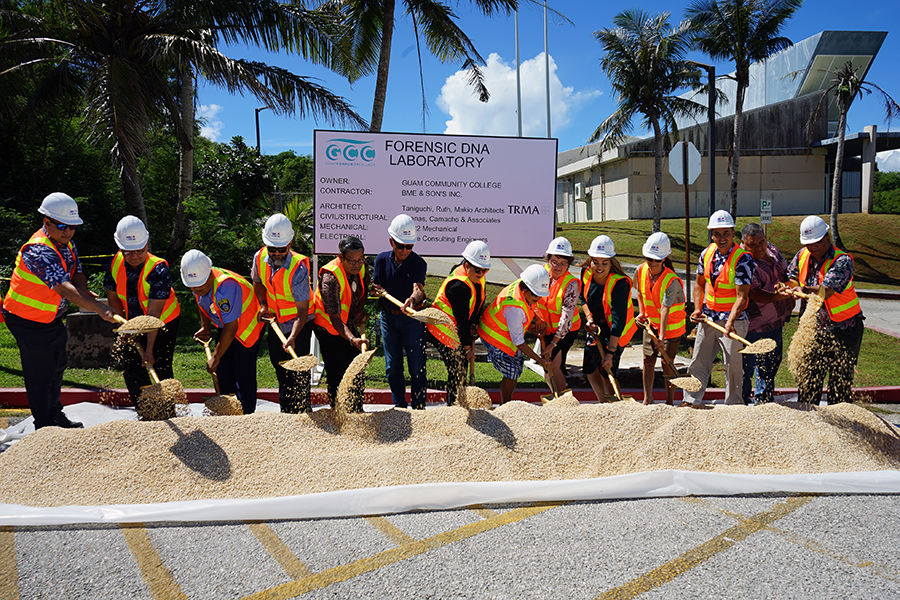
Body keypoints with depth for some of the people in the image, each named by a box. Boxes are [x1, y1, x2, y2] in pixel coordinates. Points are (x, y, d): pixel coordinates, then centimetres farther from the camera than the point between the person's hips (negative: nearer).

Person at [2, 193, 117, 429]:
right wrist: (98, 308, -51)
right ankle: (44, 427, 20)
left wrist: (83, 291, -23)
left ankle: (55, 415, 42)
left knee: (56, 367, 23)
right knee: (39, 376, 3)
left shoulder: (65, 242, -1)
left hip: (52, 319, 9)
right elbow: (63, 288, -42)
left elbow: (76, 274, 0)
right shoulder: (38, 250, -31)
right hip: (29, 323, -9)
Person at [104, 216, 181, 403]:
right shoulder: (115, 264, -13)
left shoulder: (158, 269, -29)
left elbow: (154, 314, -31)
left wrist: (149, 349, -31)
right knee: (129, 365, 3)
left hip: (165, 322, -5)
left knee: (161, 369, -7)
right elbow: (113, 299, 2)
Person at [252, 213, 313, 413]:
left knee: (298, 374, -8)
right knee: (281, 372, 15)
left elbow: (302, 310, -28)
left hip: (298, 324, -6)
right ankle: (286, 415, 29)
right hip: (274, 324, 6)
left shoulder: (298, 268, -27)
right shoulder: (260, 258, -11)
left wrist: (293, 337, -40)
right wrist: (263, 305, -5)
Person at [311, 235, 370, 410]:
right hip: (329, 329, -7)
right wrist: (352, 339, -47)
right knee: (338, 376, -8)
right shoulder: (330, 278, -32)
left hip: (350, 326, 7)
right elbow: (335, 317, -35)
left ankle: (357, 412, 28)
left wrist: (361, 318, 5)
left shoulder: (362, 267, -10)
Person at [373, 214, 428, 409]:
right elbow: (375, 286, 9)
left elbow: (418, 287, -29)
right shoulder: (382, 260, -1)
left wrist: (412, 299, -51)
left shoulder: (418, 263, -12)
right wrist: (378, 290, -15)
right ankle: (400, 407, 25)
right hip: (388, 318, 3)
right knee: (392, 367, 10)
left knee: (417, 367, -2)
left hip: (412, 318, -3)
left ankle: (418, 408, 11)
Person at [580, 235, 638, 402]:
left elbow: (618, 321, -32)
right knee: (589, 369, 9)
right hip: (596, 327, 6)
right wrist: (589, 318, -8)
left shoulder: (620, 283, -30)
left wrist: (610, 352, -34)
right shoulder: (586, 272, -13)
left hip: (616, 332, -6)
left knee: (606, 371, -5)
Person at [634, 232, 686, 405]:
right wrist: (641, 312, 0)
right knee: (648, 359, 5)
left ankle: (670, 401, 13)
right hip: (651, 322, 5)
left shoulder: (672, 281, -29)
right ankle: (647, 399, 18)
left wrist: (661, 337, -41)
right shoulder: (641, 271, -12)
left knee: (667, 363, -3)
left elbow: (665, 309, -36)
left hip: (672, 325, -5)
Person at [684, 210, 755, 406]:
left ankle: (733, 404, 15)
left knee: (733, 365, 2)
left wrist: (730, 322, -32)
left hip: (733, 320, -6)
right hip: (708, 318, 6)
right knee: (698, 361, 10)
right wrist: (698, 308, 4)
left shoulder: (743, 259, -15)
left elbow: (742, 296, -20)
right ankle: (691, 401, 20)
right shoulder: (707, 253, 3)